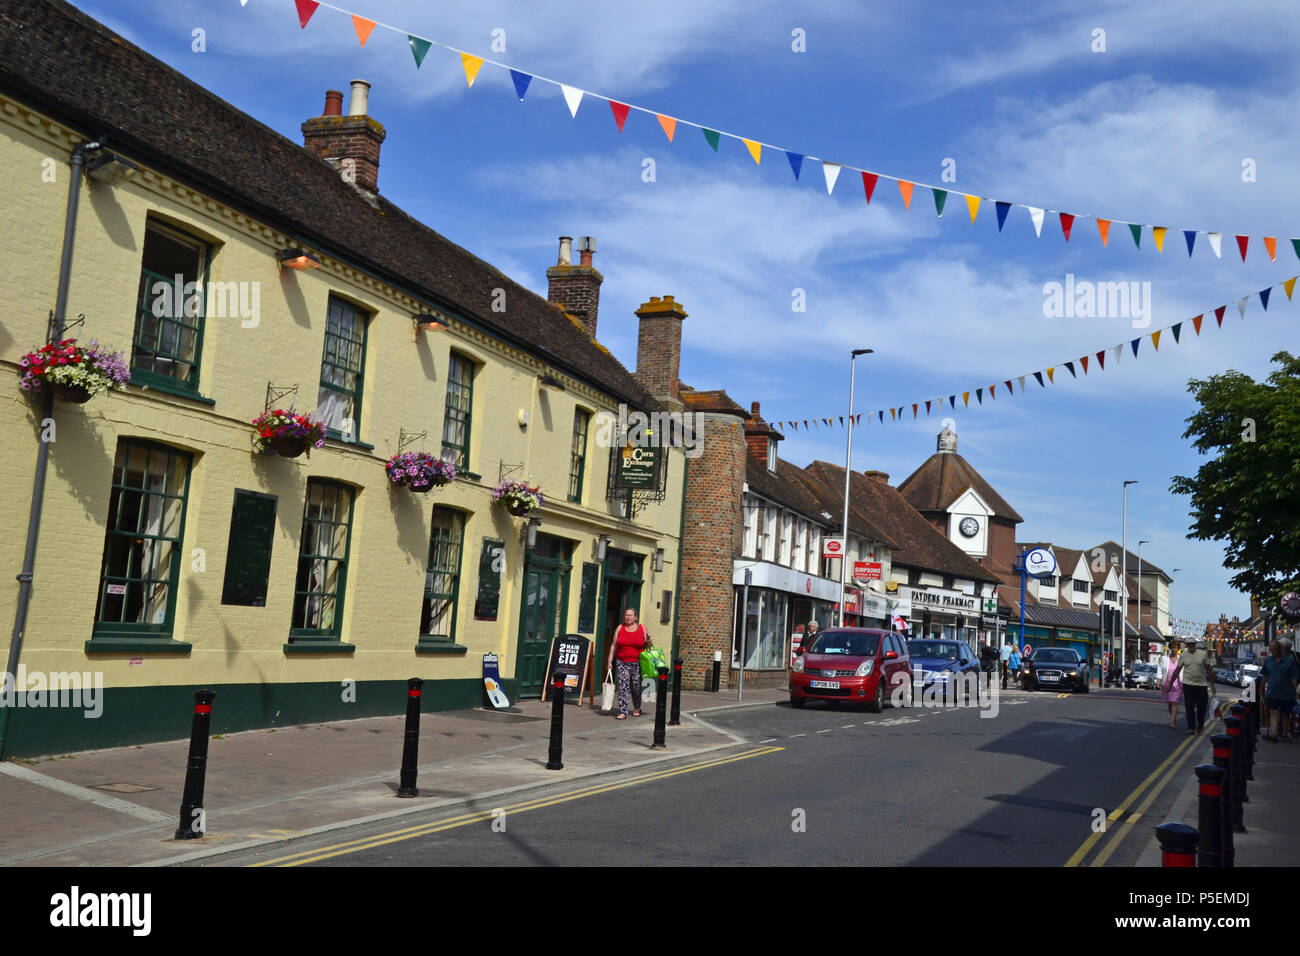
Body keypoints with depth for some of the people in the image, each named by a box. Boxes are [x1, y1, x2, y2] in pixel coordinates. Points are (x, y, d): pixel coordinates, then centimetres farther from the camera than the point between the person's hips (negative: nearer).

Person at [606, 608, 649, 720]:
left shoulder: (642, 628, 7)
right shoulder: (620, 629, 8)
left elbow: (647, 645, 13)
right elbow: (613, 646, 9)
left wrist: (648, 640, -10)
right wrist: (610, 661, 3)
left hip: (637, 663, 0)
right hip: (622, 663, 0)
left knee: (636, 687, 3)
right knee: (623, 686, -9)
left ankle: (637, 708, 28)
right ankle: (622, 712, -9)